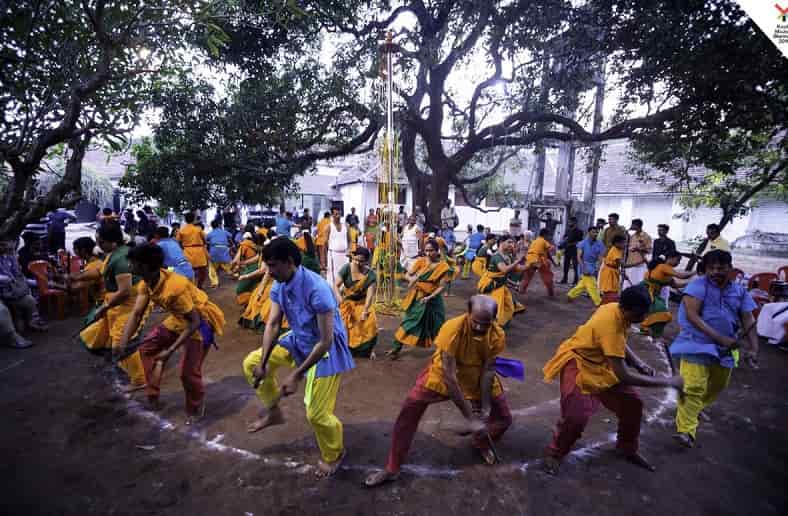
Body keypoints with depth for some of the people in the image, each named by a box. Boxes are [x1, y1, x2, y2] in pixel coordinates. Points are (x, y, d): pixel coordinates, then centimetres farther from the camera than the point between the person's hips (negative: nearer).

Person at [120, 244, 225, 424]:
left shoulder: (175, 287, -35)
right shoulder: (146, 282, -9)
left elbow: (194, 322, -29)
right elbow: (136, 314, -4)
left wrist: (170, 351, -28)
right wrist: (122, 345, -15)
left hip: (201, 321, -9)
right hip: (179, 318, 9)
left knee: (187, 371, -10)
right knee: (147, 347, 10)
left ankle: (196, 409, 20)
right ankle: (152, 396, 28)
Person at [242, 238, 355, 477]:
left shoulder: (317, 289, -33)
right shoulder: (279, 286, -9)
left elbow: (325, 341, -30)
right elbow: (272, 325, -4)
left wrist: (297, 375, -27)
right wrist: (263, 362, -14)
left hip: (326, 349, -8)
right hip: (299, 340, 8)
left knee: (317, 414, -5)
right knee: (252, 363, 9)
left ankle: (334, 455, 28)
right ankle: (274, 412, 29)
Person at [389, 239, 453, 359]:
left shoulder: (443, 267, -10)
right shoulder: (420, 261, -4)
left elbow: (441, 286, -11)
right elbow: (407, 275, -3)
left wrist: (429, 297, -23)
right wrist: (412, 279, -26)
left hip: (432, 300, -1)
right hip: (416, 297, 1)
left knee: (436, 325, 9)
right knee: (409, 322, 4)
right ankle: (396, 348, 13)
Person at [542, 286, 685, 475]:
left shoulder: (619, 310, -11)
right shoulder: (610, 325, -36)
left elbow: (621, 344, 11)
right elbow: (623, 376, -35)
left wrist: (639, 363, -6)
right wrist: (668, 381, -28)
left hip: (602, 363, 8)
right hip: (577, 363, -8)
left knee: (632, 403, 8)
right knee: (577, 415, -19)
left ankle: (627, 449, 32)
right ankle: (554, 453, 8)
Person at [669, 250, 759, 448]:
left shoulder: (740, 292, 6)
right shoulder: (698, 285, -10)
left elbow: (749, 322, 2)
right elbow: (692, 316, -18)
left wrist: (753, 348, -14)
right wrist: (720, 338, -24)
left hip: (724, 349, 6)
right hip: (697, 344, -6)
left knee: (717, 387, 23)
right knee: (693, 387, -16)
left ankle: (696, 408, 49)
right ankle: (686, 431, -15)